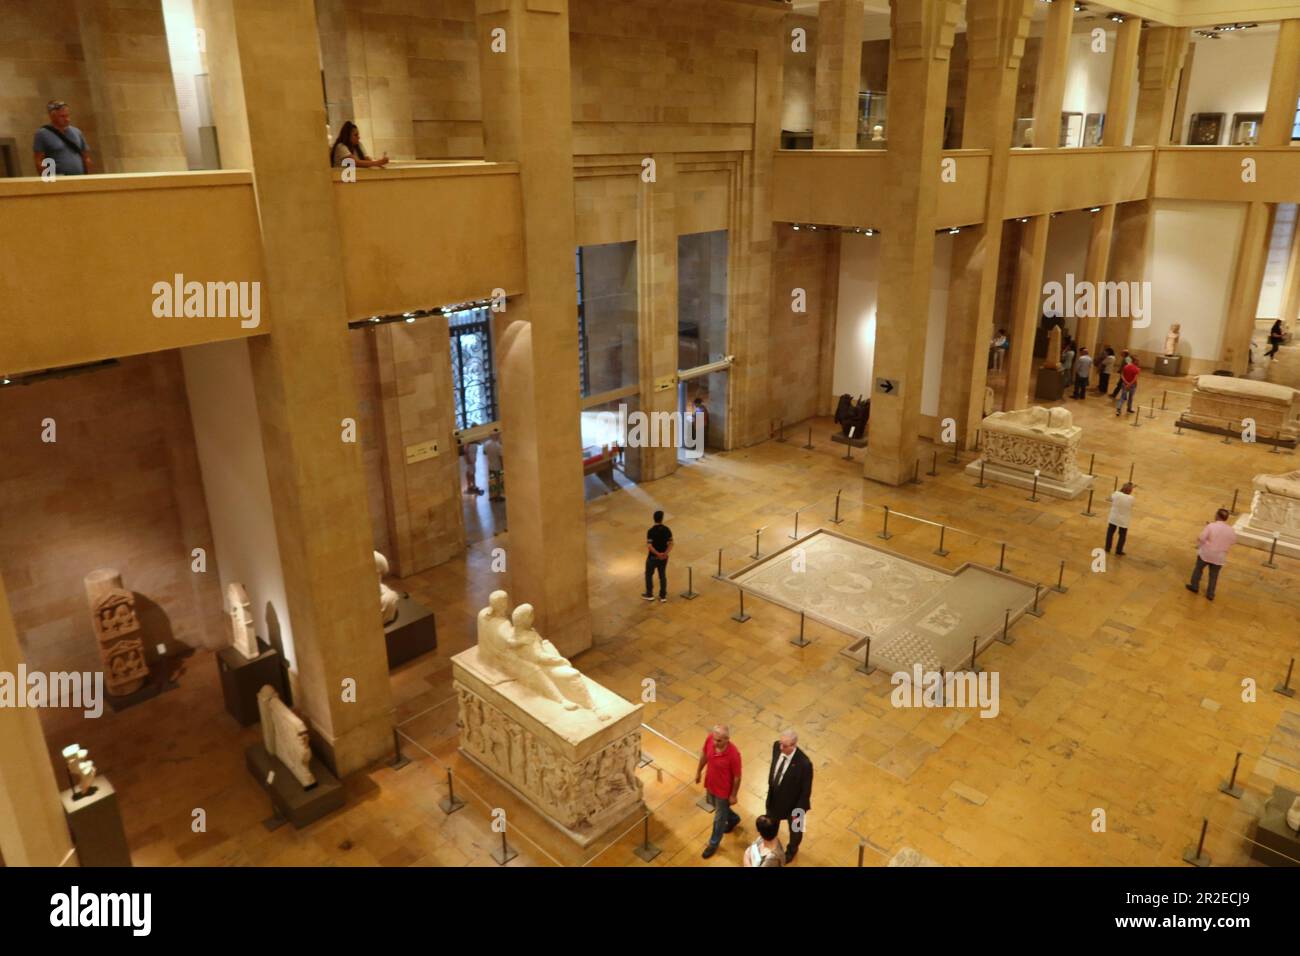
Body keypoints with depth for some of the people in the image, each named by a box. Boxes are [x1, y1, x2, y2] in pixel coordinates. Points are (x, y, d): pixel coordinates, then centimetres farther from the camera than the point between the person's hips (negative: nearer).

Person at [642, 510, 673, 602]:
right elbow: (670, 544, -9)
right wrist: (665, 553, -18)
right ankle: (663, 596, 23)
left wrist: (658, 554, -21)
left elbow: (649, 546, -27)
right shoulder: (667, 530, -7)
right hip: (664, 557, 4)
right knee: (662, 575, 17)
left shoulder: (651, 531, -21)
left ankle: (649, 595, 26)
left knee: (649, 575, 16)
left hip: (653, 557, -4)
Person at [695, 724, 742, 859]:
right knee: (716, 806, 32)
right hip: (710, 784, 5)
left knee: (719, 817, 19)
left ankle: (713, 844, 44)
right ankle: (733, 819, 62)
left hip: (723, 789, -5)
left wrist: (733, 795, -10)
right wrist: (698, 771, 12)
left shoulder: (733, 754, -38)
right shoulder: (709, 739, -23)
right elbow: (704, 755, -1)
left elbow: (737, 777, -21)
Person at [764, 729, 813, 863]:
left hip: (792, 802, -4)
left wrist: (799, 810, -15)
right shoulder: (777, 746, -22)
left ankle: (792, 850, 59)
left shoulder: (804, 763, -38)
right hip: (774, 796, 4)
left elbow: (806, 791, -23)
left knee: (795, 828, 28)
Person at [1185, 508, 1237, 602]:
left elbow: (1201, 539, -20)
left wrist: (1199, 546, 0)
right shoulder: (1231, 530, -7)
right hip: (1219, 557, 3)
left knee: (1198, 569, 21)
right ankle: (1210, 594, 23)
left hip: (1206, 554, -3)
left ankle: (1194, 587, 32)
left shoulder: (1211, 526, -19)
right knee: (1214, 575, 16)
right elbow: (1233, 542, 9)